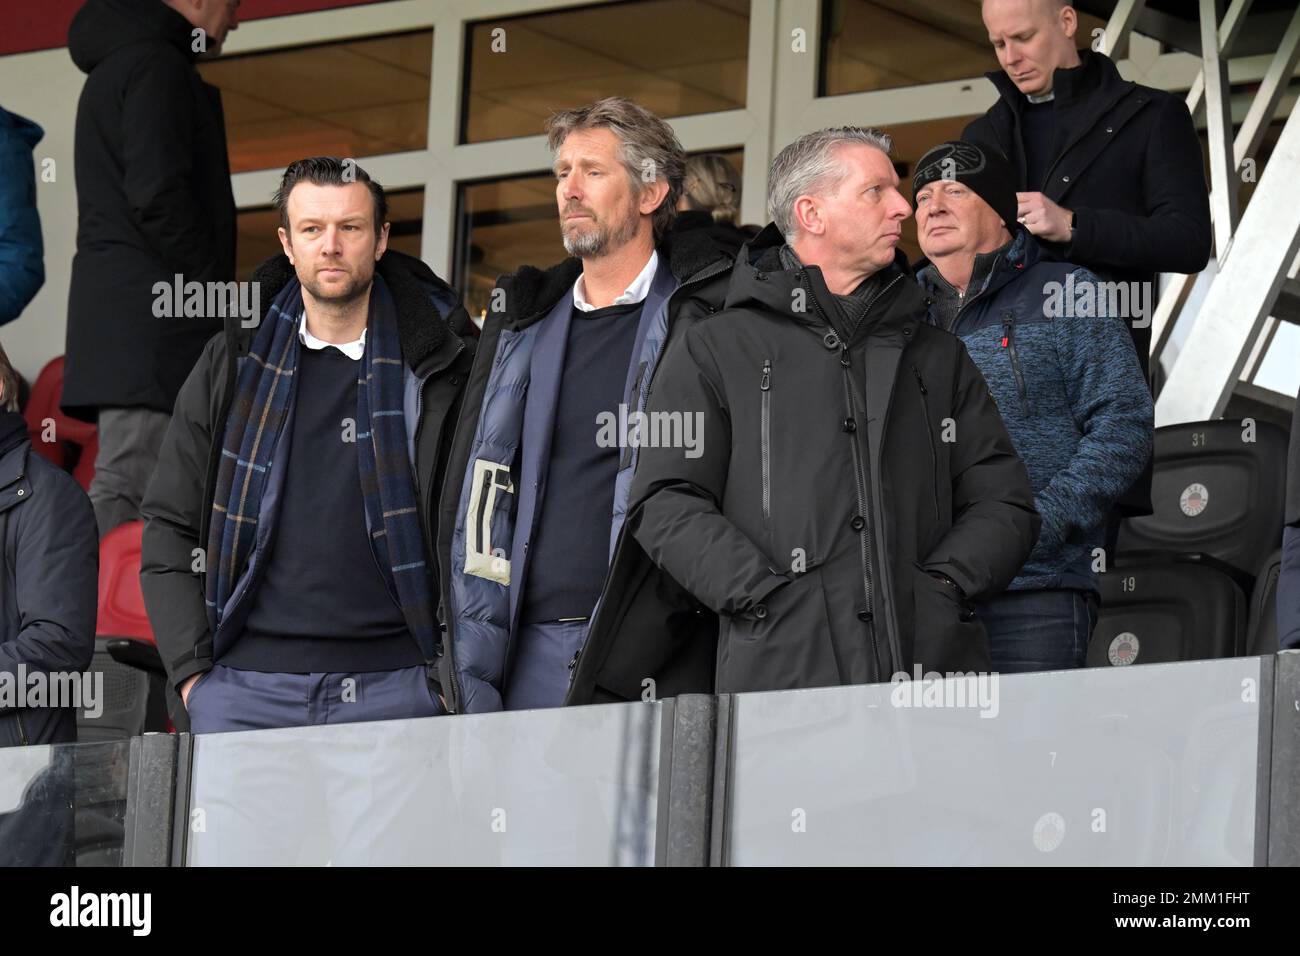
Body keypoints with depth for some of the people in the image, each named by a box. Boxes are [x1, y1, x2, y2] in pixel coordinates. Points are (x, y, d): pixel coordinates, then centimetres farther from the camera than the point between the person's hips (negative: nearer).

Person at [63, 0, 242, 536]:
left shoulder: (115, 66, 24)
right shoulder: (156, 65, -8)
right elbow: (158, 196, -19)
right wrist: (217, 287, -10)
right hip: (148, 310, -10)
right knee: (123, 488, -16)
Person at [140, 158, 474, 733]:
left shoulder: (436, 367, 5)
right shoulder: (232, 365, 11)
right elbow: (169, 528, 12)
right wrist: (192, 672, 2)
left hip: (392, 685, -2)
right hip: (243, 688, 2)